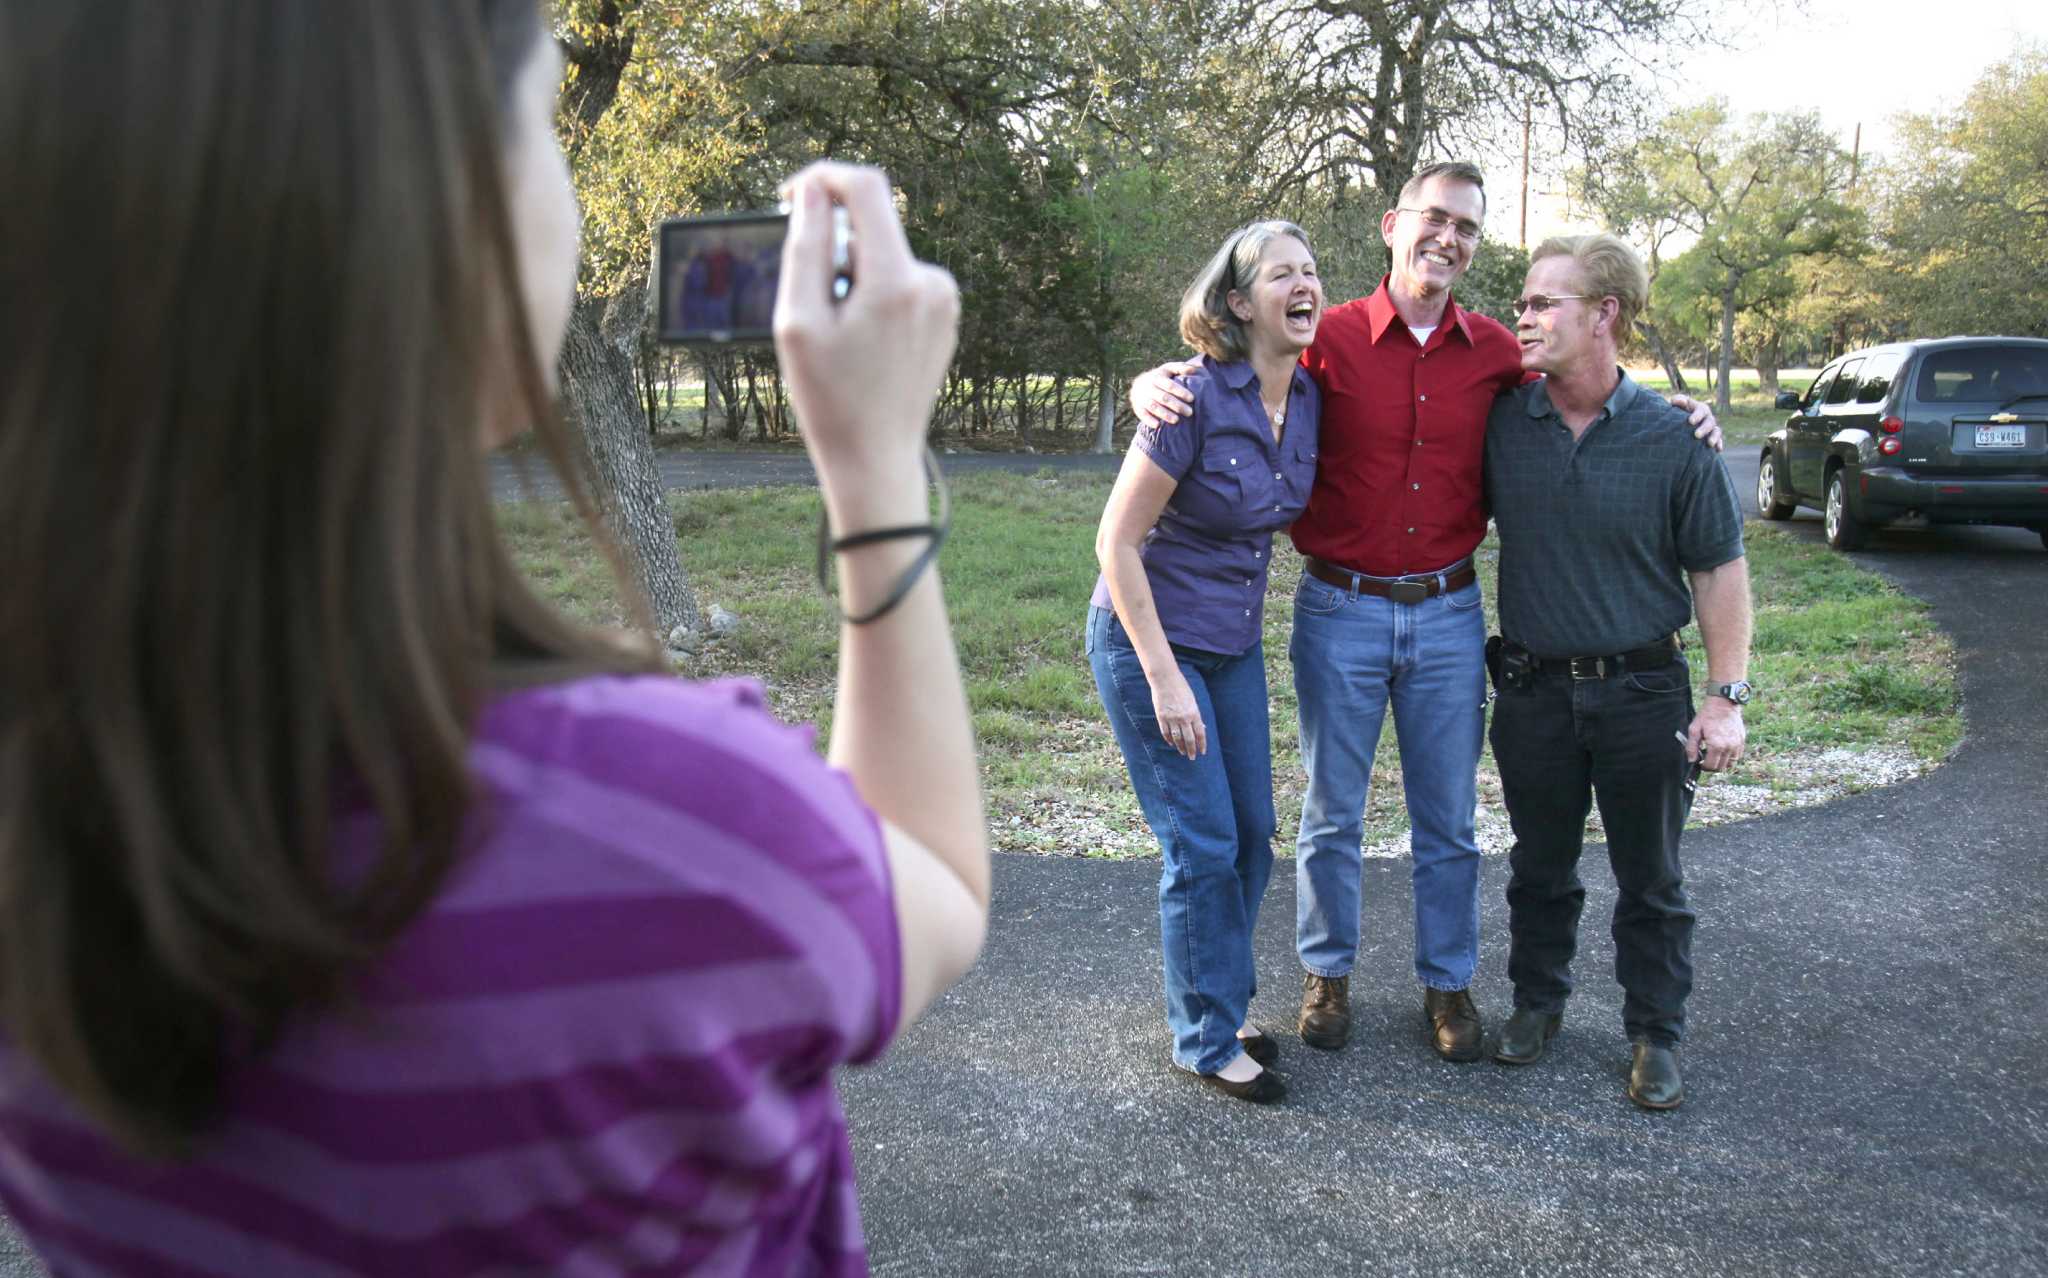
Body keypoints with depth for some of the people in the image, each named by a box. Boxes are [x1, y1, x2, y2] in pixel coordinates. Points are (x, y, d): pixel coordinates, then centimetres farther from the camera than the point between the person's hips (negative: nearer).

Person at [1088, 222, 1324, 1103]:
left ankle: (1220, 1001, 34)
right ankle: (1207, 1040, 17)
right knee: (1203, 846, -1)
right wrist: (1164, 678, -20)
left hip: (1235, 645, 7)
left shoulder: (1307, 399, -1)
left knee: (1251, 837, 13)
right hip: (1147, 638, -7)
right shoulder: (1196, 400, -22)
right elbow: (1116, 540, -19)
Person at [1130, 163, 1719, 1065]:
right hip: (1340, 610, -2)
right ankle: (1326, 973, 30)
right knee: (1332, 812, 12)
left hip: (1448, 614, 2)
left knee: (1447, 819, 12)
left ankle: (1448, 982, 29)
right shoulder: (1329, 339, -6)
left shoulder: (1496, 353, 2)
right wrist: (1155, 384, -23)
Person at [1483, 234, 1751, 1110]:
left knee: (1650, 880, 11)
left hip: (1642, 692, -2)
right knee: (1540, 866, 17)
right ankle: (1537, 998, 37)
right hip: (1532, 690, 2)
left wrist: (1727, 696, -8)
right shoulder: (1501, 422, -2)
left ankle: (1655, 1032, 27)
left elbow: (1719, 571, -4)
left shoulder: (1672, 439, -9)